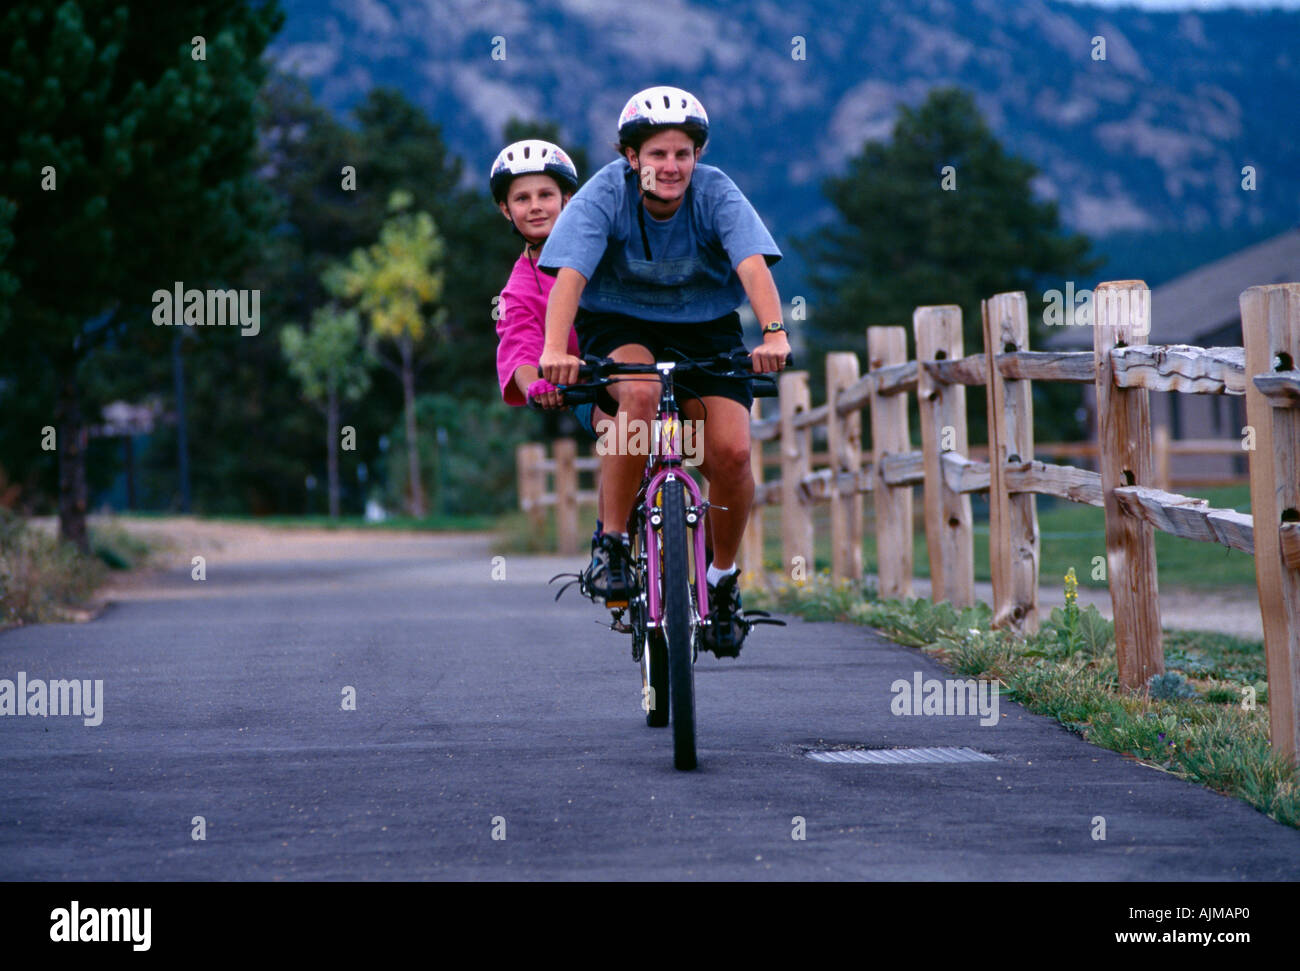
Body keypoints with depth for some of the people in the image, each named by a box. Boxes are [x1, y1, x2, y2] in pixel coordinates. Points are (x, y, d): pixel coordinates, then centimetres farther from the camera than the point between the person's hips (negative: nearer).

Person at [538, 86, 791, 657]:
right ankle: (611, 544, -22)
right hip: (619, 325, -2)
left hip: (705, 329, 2)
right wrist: (555, 350, -48)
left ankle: (723, 578, 9)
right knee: (639, 392, -36)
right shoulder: (605, 195, -20)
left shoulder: (716, 194, -18)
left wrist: (774, 333, -51)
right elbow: (570, 273, -32)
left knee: (731, 452, -17)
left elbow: (753, 265, -32)